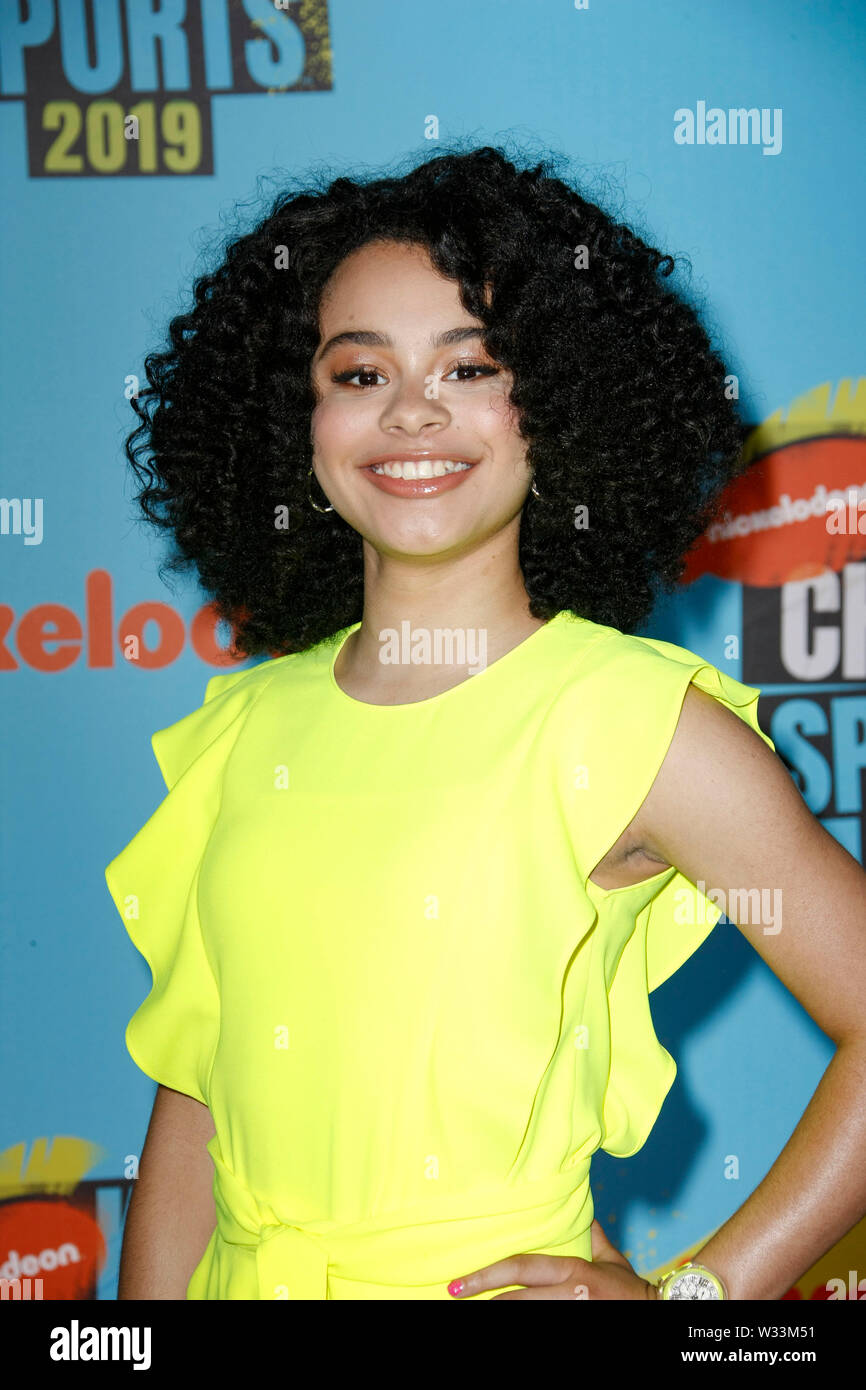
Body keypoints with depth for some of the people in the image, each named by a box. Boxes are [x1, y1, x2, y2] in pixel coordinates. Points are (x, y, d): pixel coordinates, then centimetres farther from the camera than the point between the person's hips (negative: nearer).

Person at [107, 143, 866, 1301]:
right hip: (248, 1275, 4)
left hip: (493, 1283, -4)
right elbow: (194, 1098, 5)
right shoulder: (247, 725, 0)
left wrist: (695, 1295, -12)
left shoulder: (635, 717, -13)